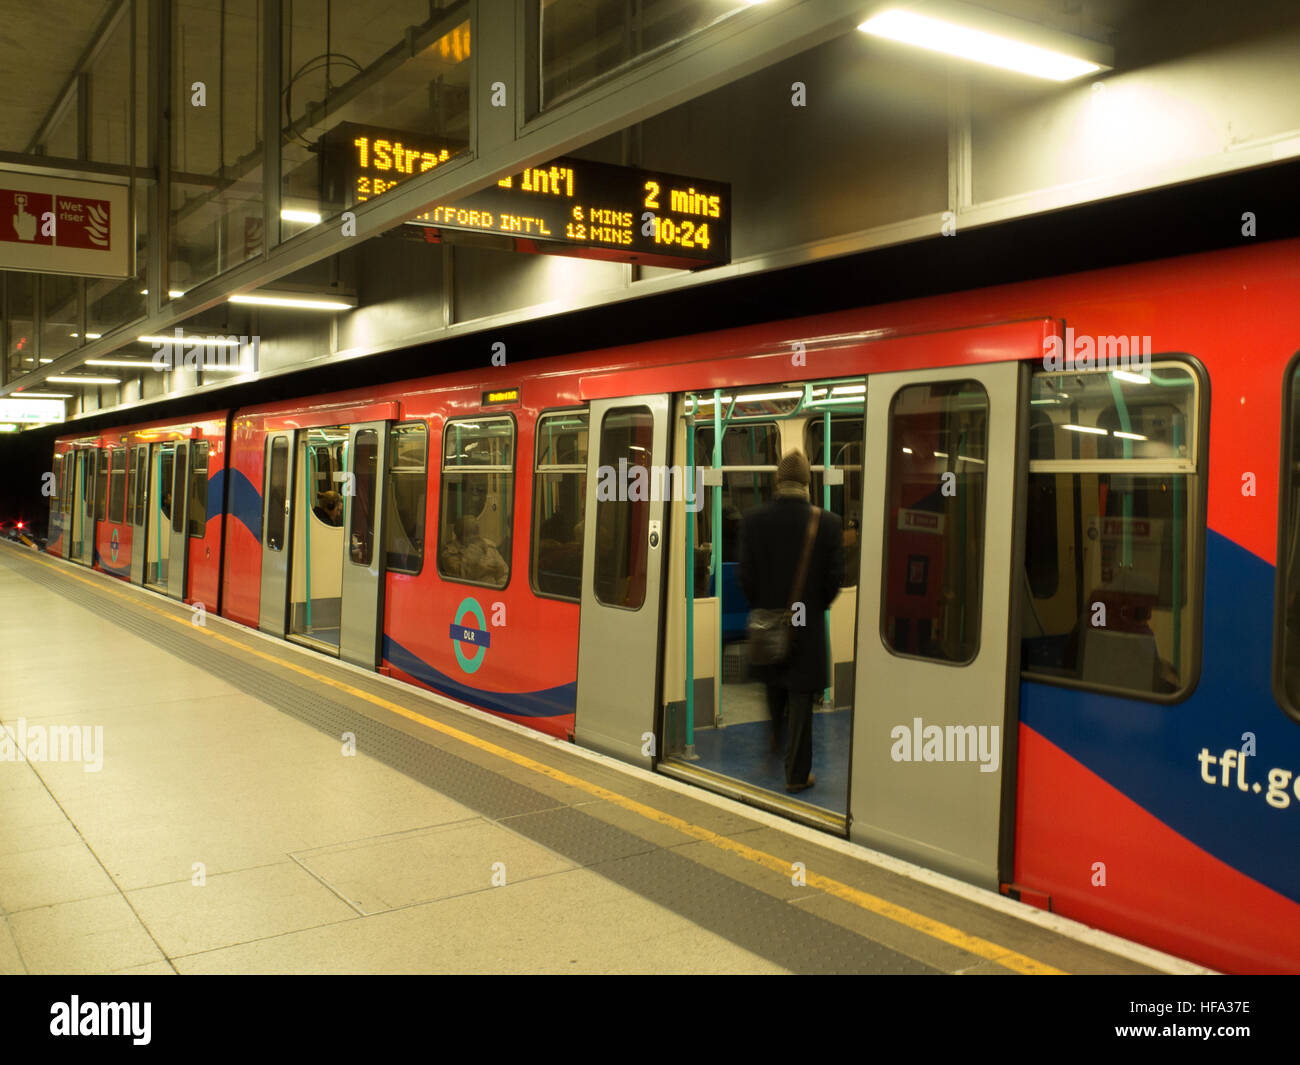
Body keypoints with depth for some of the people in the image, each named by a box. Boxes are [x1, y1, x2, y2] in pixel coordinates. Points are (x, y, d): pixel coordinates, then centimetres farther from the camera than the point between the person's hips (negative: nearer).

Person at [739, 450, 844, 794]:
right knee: (801, 701, 6)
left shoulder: (754, 519, -9)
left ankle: (775, 745, 40)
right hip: (808, 627, -2)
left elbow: (745, 575, -7)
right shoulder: (827, 522, -12)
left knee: (774, 693, 25)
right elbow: (835, 577, -8)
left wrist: (761, 609, 9)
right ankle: (797, 774, 13)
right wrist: (816, 607, 10)